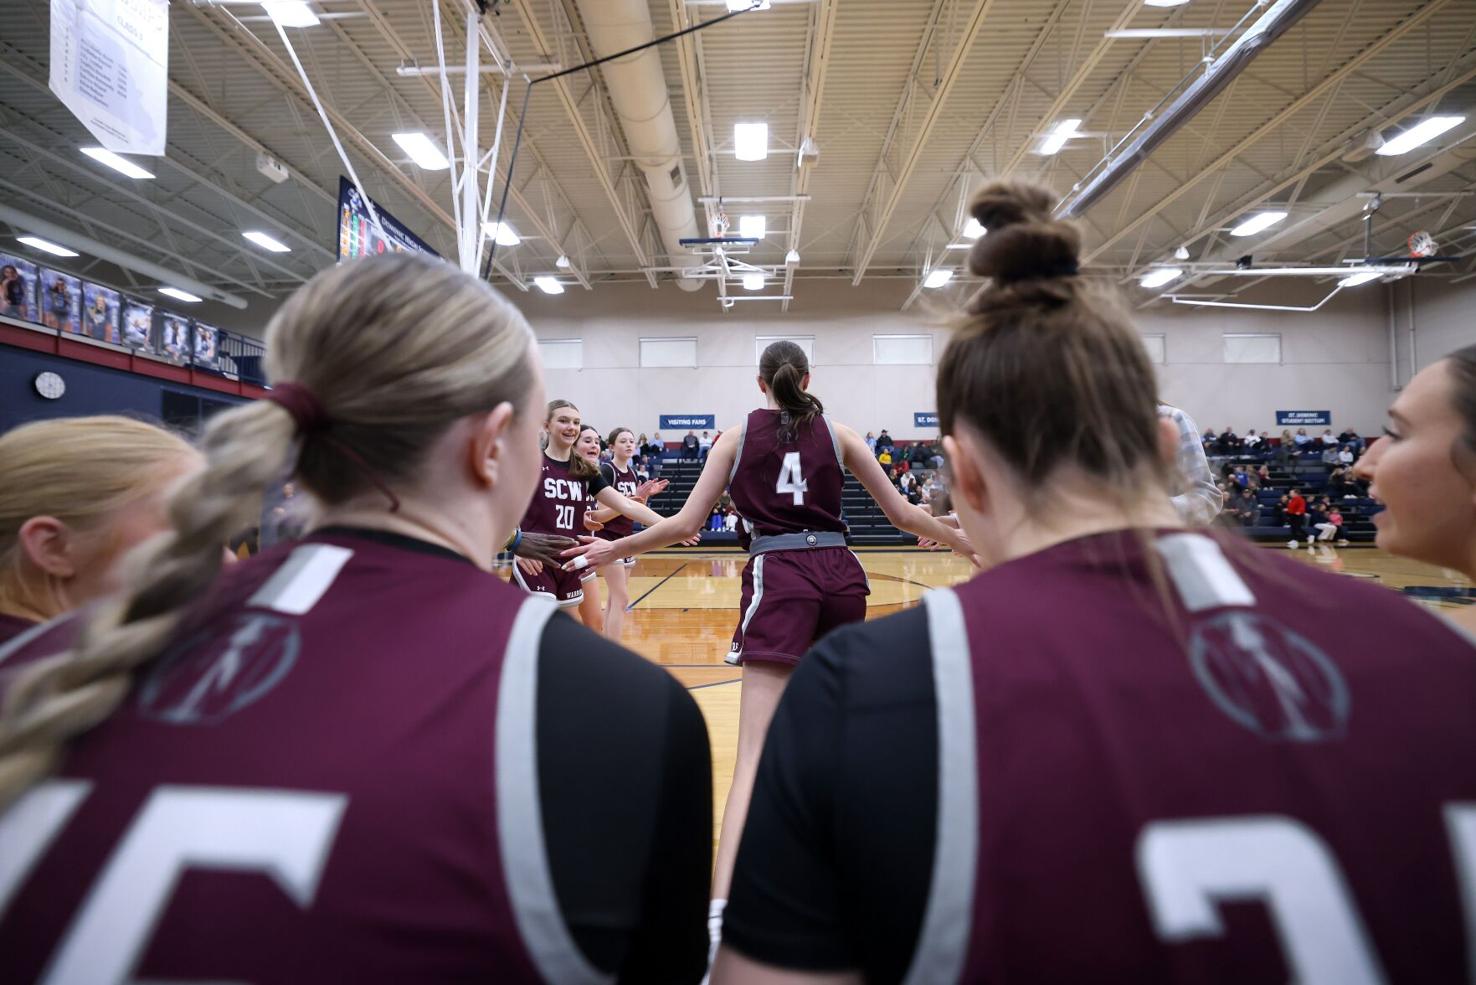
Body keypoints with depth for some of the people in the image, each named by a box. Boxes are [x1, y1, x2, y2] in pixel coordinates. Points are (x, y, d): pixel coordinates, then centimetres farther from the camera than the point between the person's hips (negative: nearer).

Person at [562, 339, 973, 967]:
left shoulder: (739, 435, 6)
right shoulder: (837, 433, 10)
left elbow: (686, 523, 2)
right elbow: (901, 514, 10)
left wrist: (616, 548, 16)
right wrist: (974, 545, 24)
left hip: (778, 577, -3)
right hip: (840, 574, 3)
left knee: (757, 750, -10)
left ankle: (721, 912, -20)